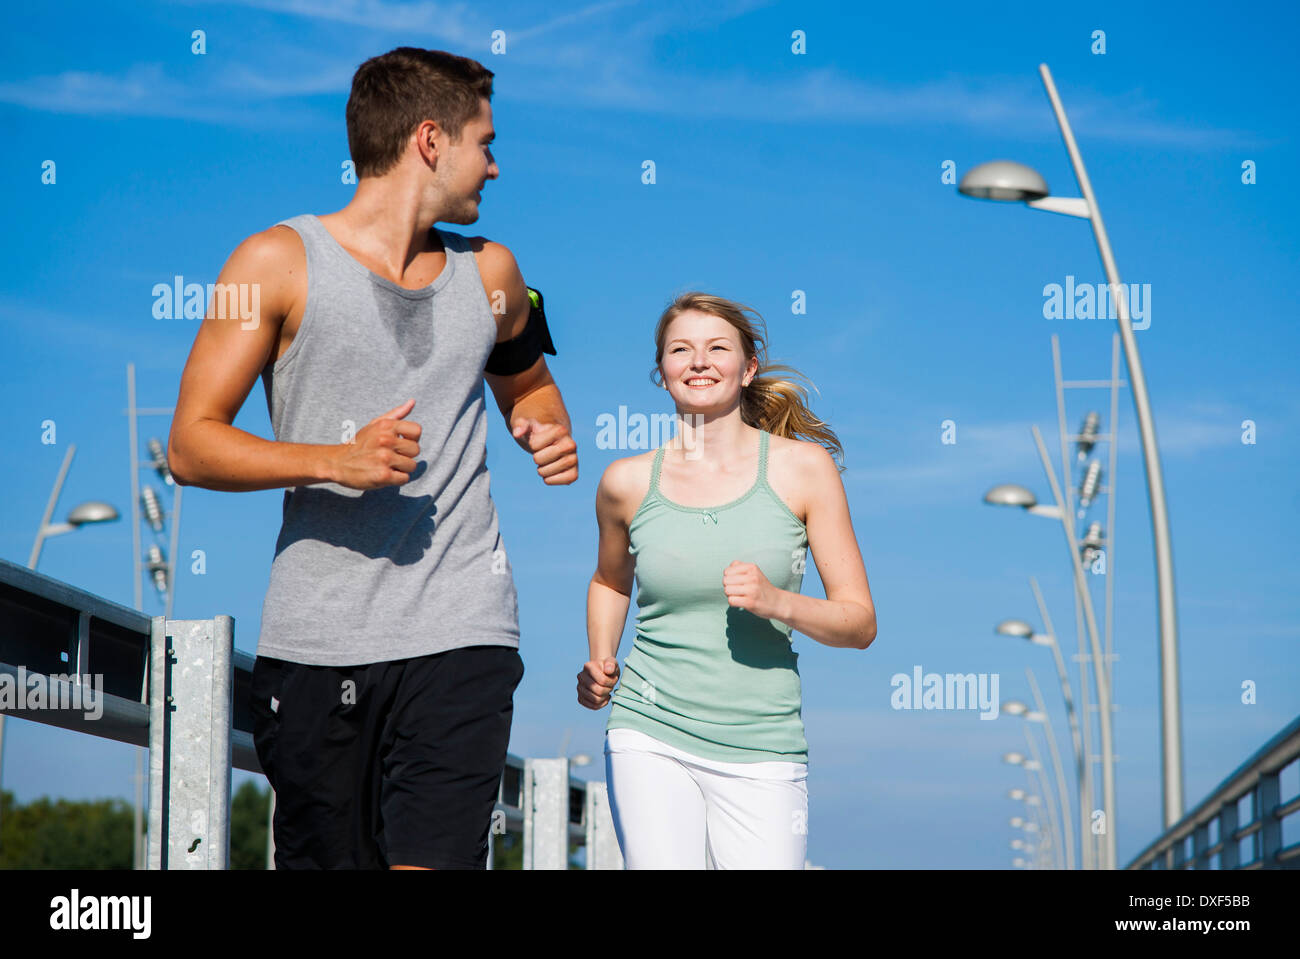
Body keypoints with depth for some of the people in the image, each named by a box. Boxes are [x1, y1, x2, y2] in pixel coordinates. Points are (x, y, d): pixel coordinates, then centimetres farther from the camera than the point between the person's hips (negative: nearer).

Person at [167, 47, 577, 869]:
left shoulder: (490, 272, 14)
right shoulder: (278, 262, 1)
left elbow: (525, 380, 34)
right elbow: (191, 446, -3)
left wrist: (548, 432, 9)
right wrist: (336, 461, -17)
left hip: (460, 637, 2)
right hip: (316, 639, -2)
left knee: (433, 858, -14)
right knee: (323, 858, 5)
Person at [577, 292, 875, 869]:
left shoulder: (802, 469, 0)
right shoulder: (627, 482, 3)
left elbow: (859, 622, 1)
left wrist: (776, 601, -16)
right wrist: (599, 664, 8)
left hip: (761, 752, 0)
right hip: (651, 739, 0)